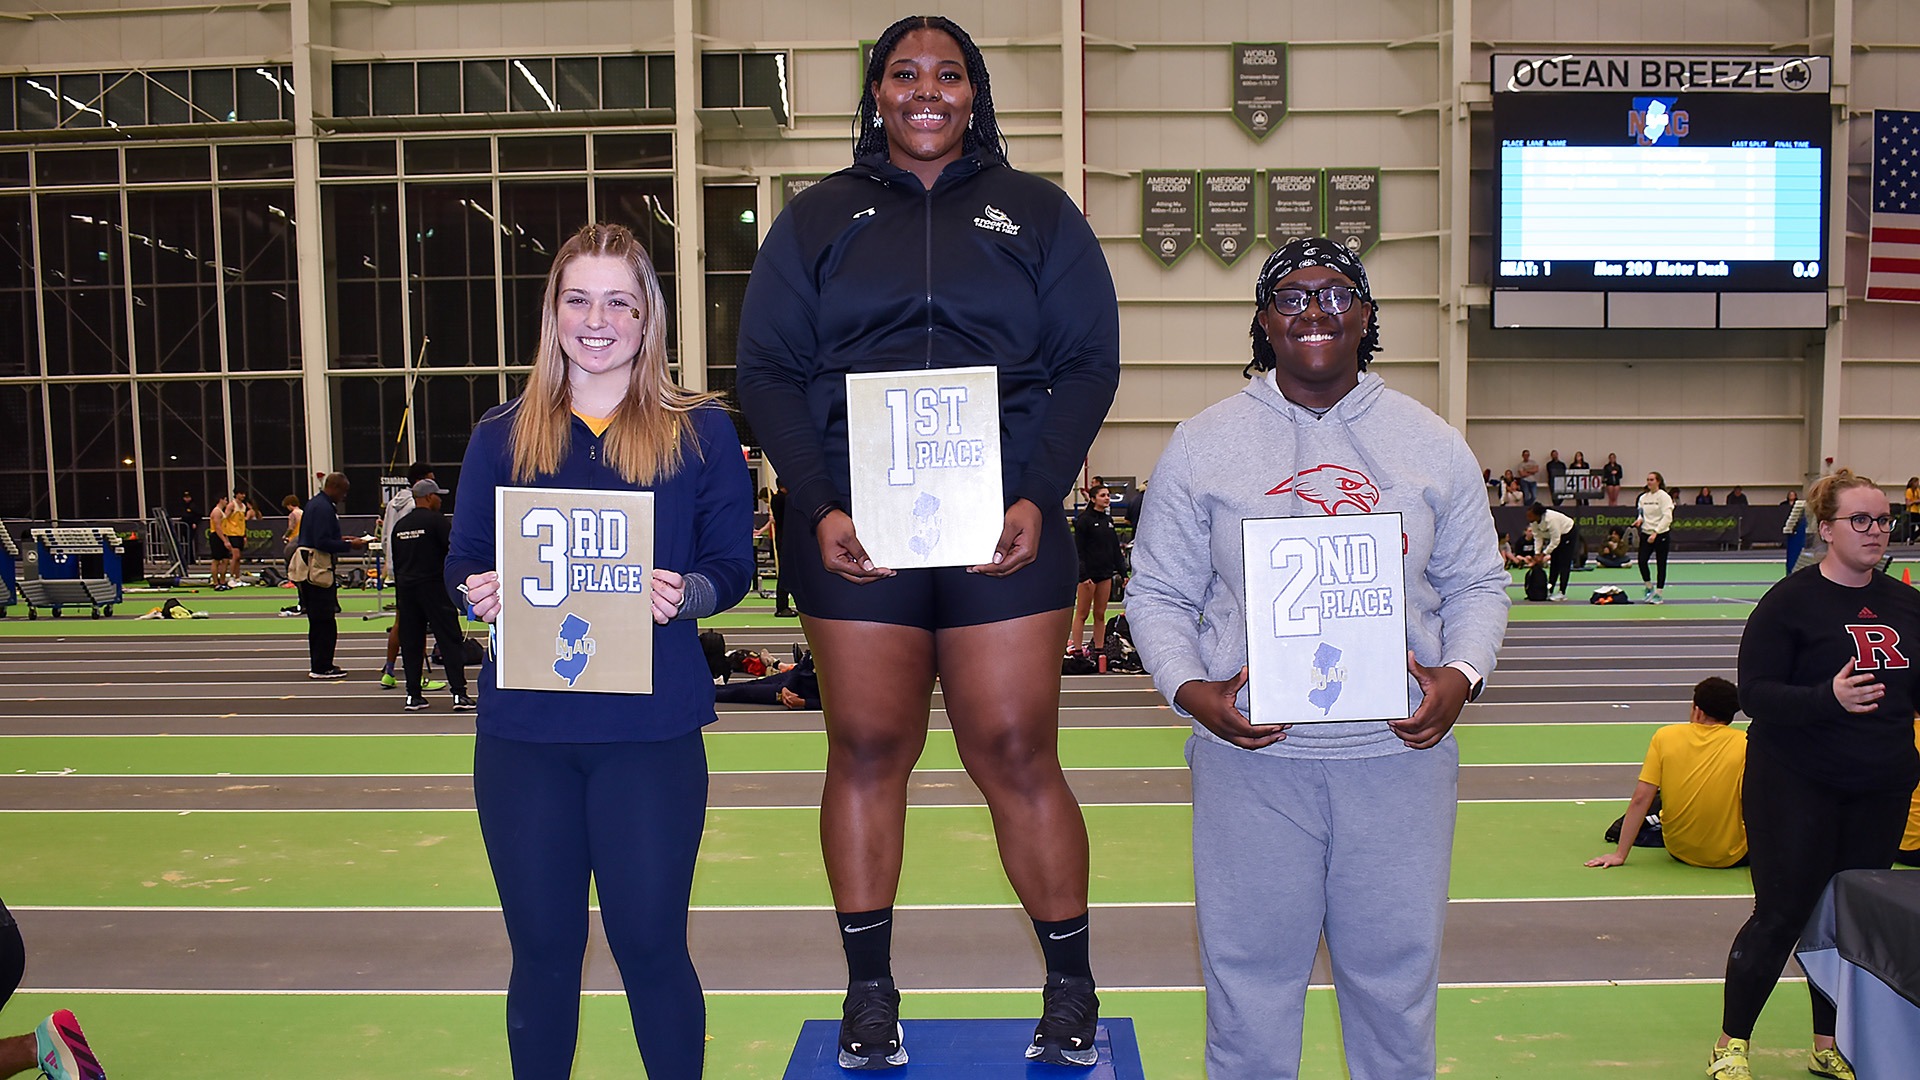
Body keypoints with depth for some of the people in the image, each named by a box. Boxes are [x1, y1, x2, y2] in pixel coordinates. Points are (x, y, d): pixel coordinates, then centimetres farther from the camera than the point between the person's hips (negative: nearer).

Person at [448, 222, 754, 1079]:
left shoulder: (700, 431, 3)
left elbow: (733, 566, 1)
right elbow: (462, 564, 11)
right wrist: (477, 591, -12)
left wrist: (686, 593, -20)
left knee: (651, 945, 3)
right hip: (523, 728, 2)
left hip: (651, 728, -2)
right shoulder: (500, 437, 9)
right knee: (542, 950, 11)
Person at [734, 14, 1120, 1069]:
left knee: (1015, 753, 0)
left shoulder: (1036, 212, 12)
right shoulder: (817, 217, 13)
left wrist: (1037, 499, -8)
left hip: (1004, 531, -1)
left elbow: (1089, 361, 5)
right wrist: (819, 508, -8)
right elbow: (766, 368, 6)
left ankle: (1071, 989, 16)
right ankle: (869, 993, 19)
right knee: (866, 748, 5)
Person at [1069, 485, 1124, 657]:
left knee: (1100, 614, 9)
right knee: (1082, 614, -1)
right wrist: (1083, 575, -19)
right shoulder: (1084, 520, -8)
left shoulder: (1108, 520, 13)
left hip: (1105, 573, 6)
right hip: (1089, 573, -6)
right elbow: (1079, 549, -12)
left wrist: (1121, 571, 13)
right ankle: (1076, 649, 2)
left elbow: (1115, 548, 19)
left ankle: (1099, 649, 13)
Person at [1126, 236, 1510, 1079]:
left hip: (1400, 754, 2)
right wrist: (1190, 689, -11)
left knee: (1397, 972, 12)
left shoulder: (1433, 445, 9)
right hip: (1251, 754, -1)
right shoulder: (1203, 444, 4)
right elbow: (1157, 592, 5)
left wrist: (1460, 674, -6)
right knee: (1250, 976, 8)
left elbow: (1477, 583, 13)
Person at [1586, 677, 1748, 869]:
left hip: (1678, 850, 3)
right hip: (1730, 858, -3)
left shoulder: (1665, 736, -8)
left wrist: (1619, 855, -5)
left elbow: (1640, 799, -9)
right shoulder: (1745, 743, -11)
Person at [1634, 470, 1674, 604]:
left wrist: (1655, 532, -23)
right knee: (1642, 561, -8)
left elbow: (1667, 517, -16)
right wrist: (1639, 520, -4)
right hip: (1646, 534, 5)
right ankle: (1649, 587, 14)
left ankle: (1658, 594, 12)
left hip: (1661, 534, -5)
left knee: (1661, 564, 3)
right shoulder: (1643, 497, 8)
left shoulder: (1664, 497, -9)